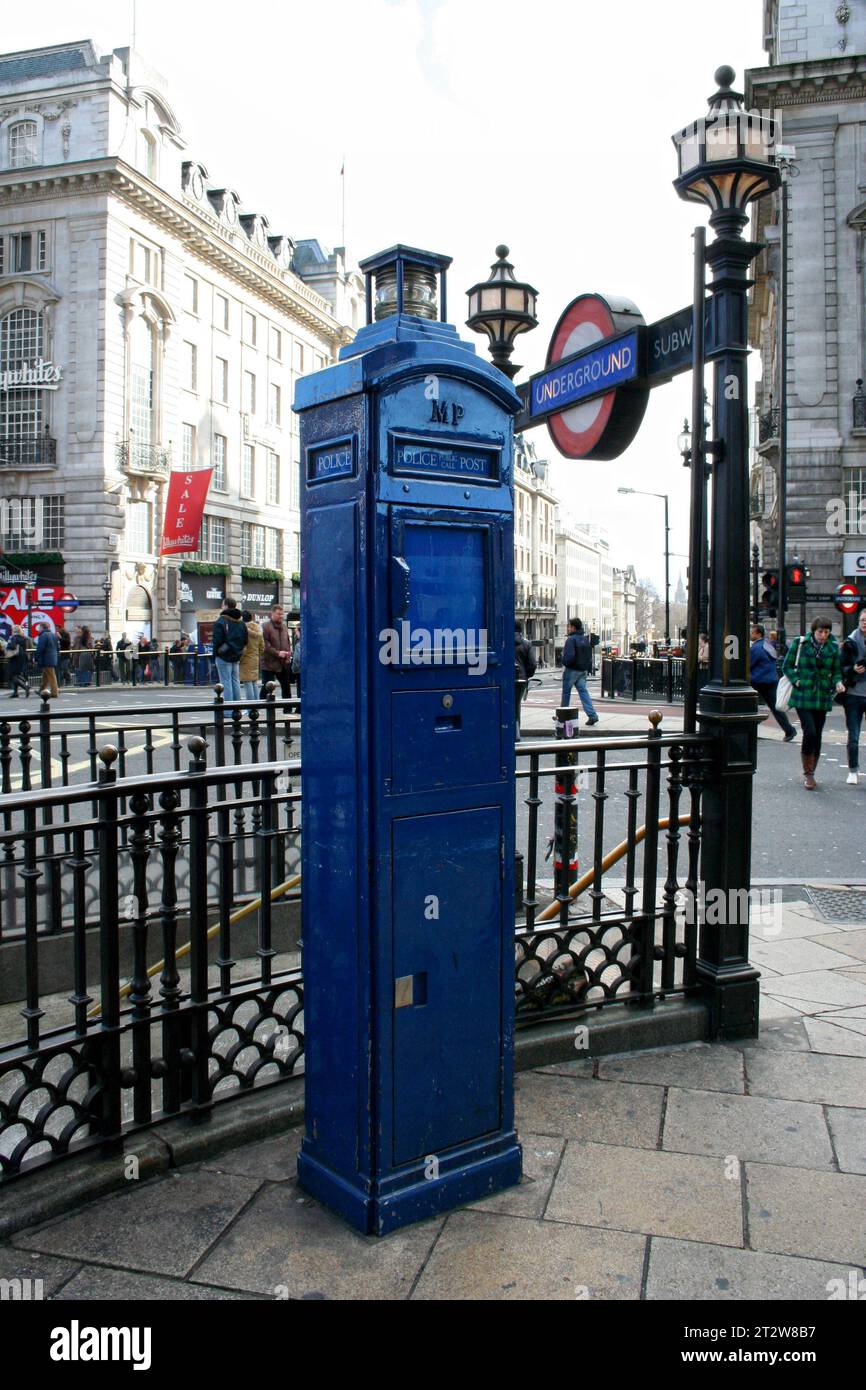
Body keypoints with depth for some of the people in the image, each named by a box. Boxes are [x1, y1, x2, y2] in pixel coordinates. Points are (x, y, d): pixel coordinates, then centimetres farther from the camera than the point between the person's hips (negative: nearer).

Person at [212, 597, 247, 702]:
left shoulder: (220, 622, -13)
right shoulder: (241, 622, 10)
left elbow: (217, 641, -15)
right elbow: (245, 641, 12)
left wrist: (215, 653, -3)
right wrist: (239, 650, 16)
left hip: (224, 656, -7)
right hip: (236, 657, 7)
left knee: (226, 682, -4)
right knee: (235, 681, 12)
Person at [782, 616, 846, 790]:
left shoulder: (833, 648, 6)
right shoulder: (800, 644, -2)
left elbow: (836, 671, 12)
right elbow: (787, 666, 3)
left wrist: (838, 683, -8)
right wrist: (797, 681, -10)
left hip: (823, 698, 3)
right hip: (803, 697, -3)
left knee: (817, 736, 6)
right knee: (809, 732, -15)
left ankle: (811, 772, 21)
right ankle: (807, 772, -1)